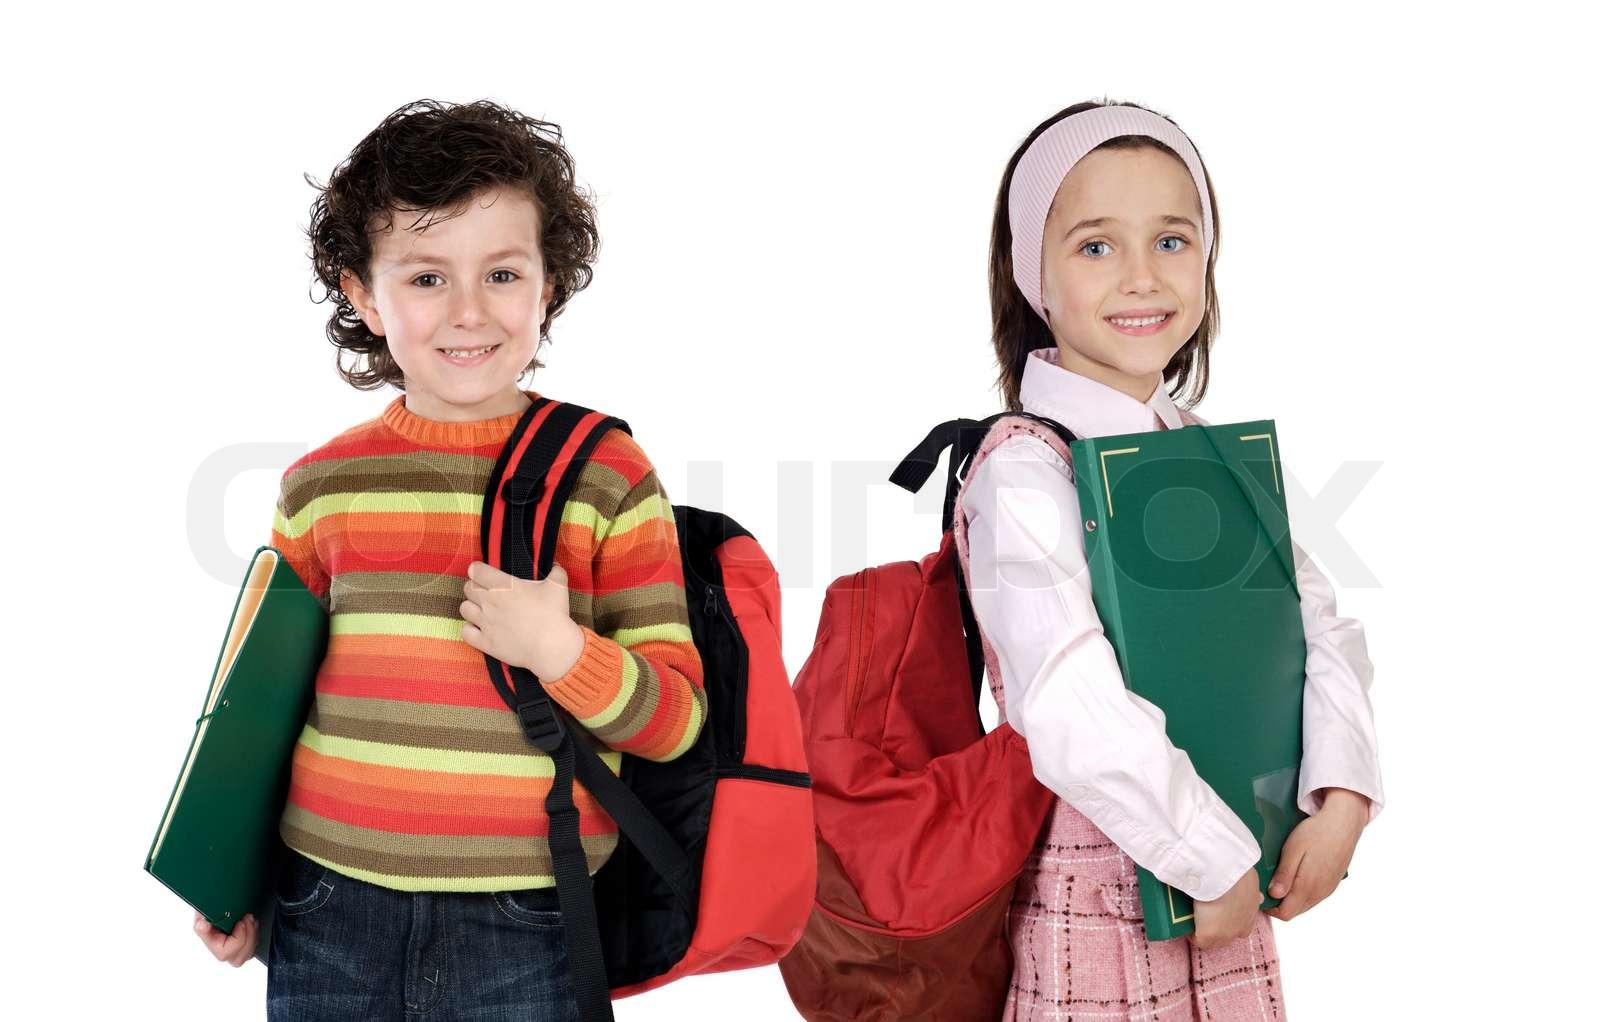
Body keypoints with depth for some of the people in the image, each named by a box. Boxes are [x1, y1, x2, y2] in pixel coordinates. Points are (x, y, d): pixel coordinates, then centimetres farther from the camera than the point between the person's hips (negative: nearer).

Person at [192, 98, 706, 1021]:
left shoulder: (608, 477, -3)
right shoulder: (322, 486, 4)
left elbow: (677, 723, -3)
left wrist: (561, 651, -19)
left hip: (523, 933, -2)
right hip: (329, 925, 2)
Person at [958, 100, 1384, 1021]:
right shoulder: (1027, 473, -17)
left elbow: (1322, 628, 6)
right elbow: (1074, 716, -26)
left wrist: (1342, 802, -8)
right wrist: (1218, 862, -18)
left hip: (1233, 896, 6)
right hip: (1099, 908, -6)